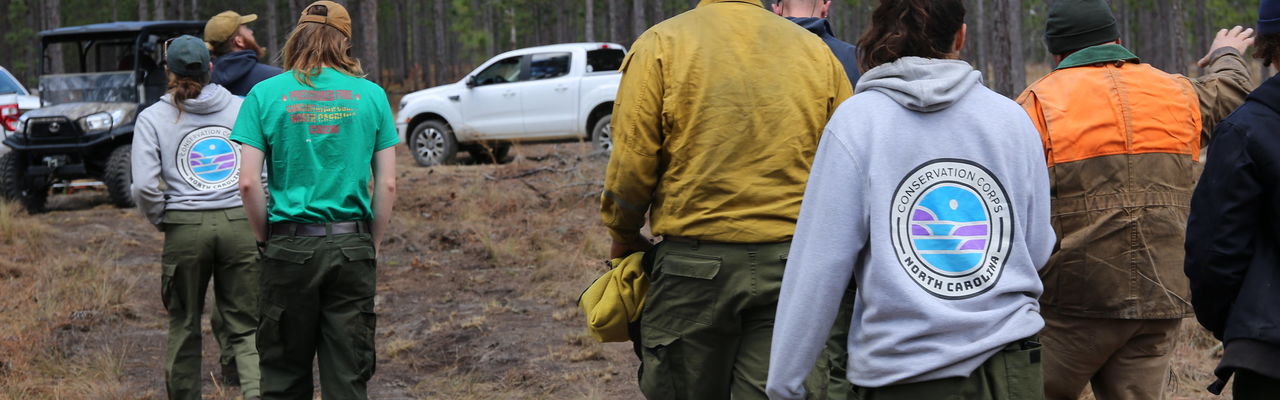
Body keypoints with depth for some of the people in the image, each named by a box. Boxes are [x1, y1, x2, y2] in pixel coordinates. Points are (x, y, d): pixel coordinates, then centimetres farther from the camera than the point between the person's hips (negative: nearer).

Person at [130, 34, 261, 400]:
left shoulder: (153, 118, 0)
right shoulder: (242, 108, 3)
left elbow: (144, 186, -9)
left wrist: (160, 218, 8)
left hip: (185, 229, -1)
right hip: (241, 225, 1)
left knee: (184, 326, 15)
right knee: (245, 327, 5)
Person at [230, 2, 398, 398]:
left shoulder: (266, 94, -1)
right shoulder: (370, 95, 2)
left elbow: (248, 182, -7)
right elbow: (387, 183, 1)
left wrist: (265, 237, 6)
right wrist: (374, 244, 10)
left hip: (290, 246, -1)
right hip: (352, 246, 1)